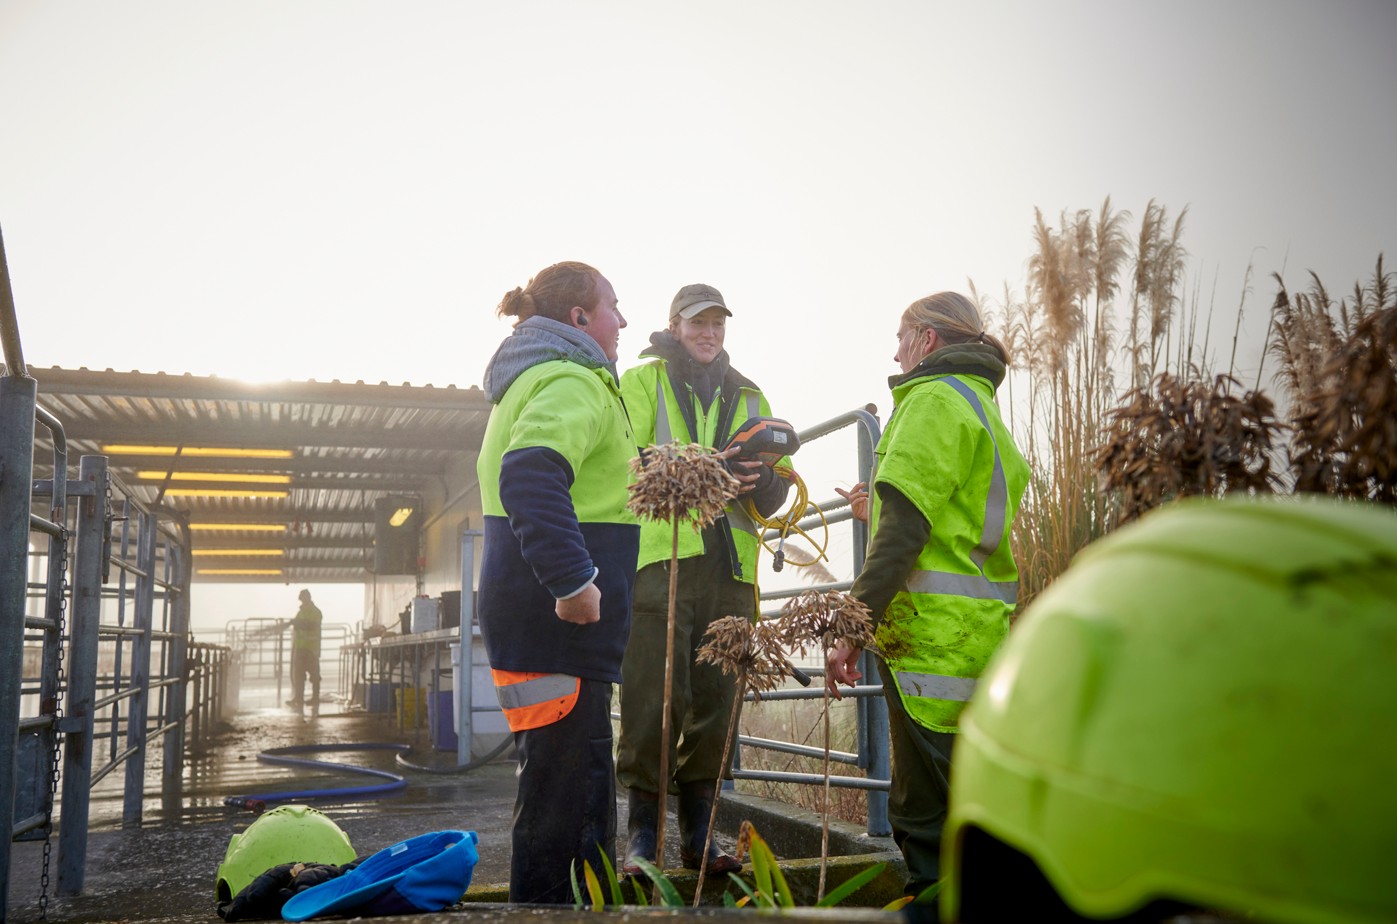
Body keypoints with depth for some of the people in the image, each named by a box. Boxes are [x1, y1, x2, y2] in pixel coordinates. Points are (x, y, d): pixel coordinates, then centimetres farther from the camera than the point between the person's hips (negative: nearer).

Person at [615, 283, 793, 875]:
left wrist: (761, 475, -9)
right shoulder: (642, 381, 11)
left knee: (714, 703, 7)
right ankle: (642, 832, 5)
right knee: (654, 700, -7)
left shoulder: (748, 396, 22)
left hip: (729, 566, 4)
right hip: (659, 558, -4)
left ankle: (699, 835, 17)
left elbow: (774, 495, 15)